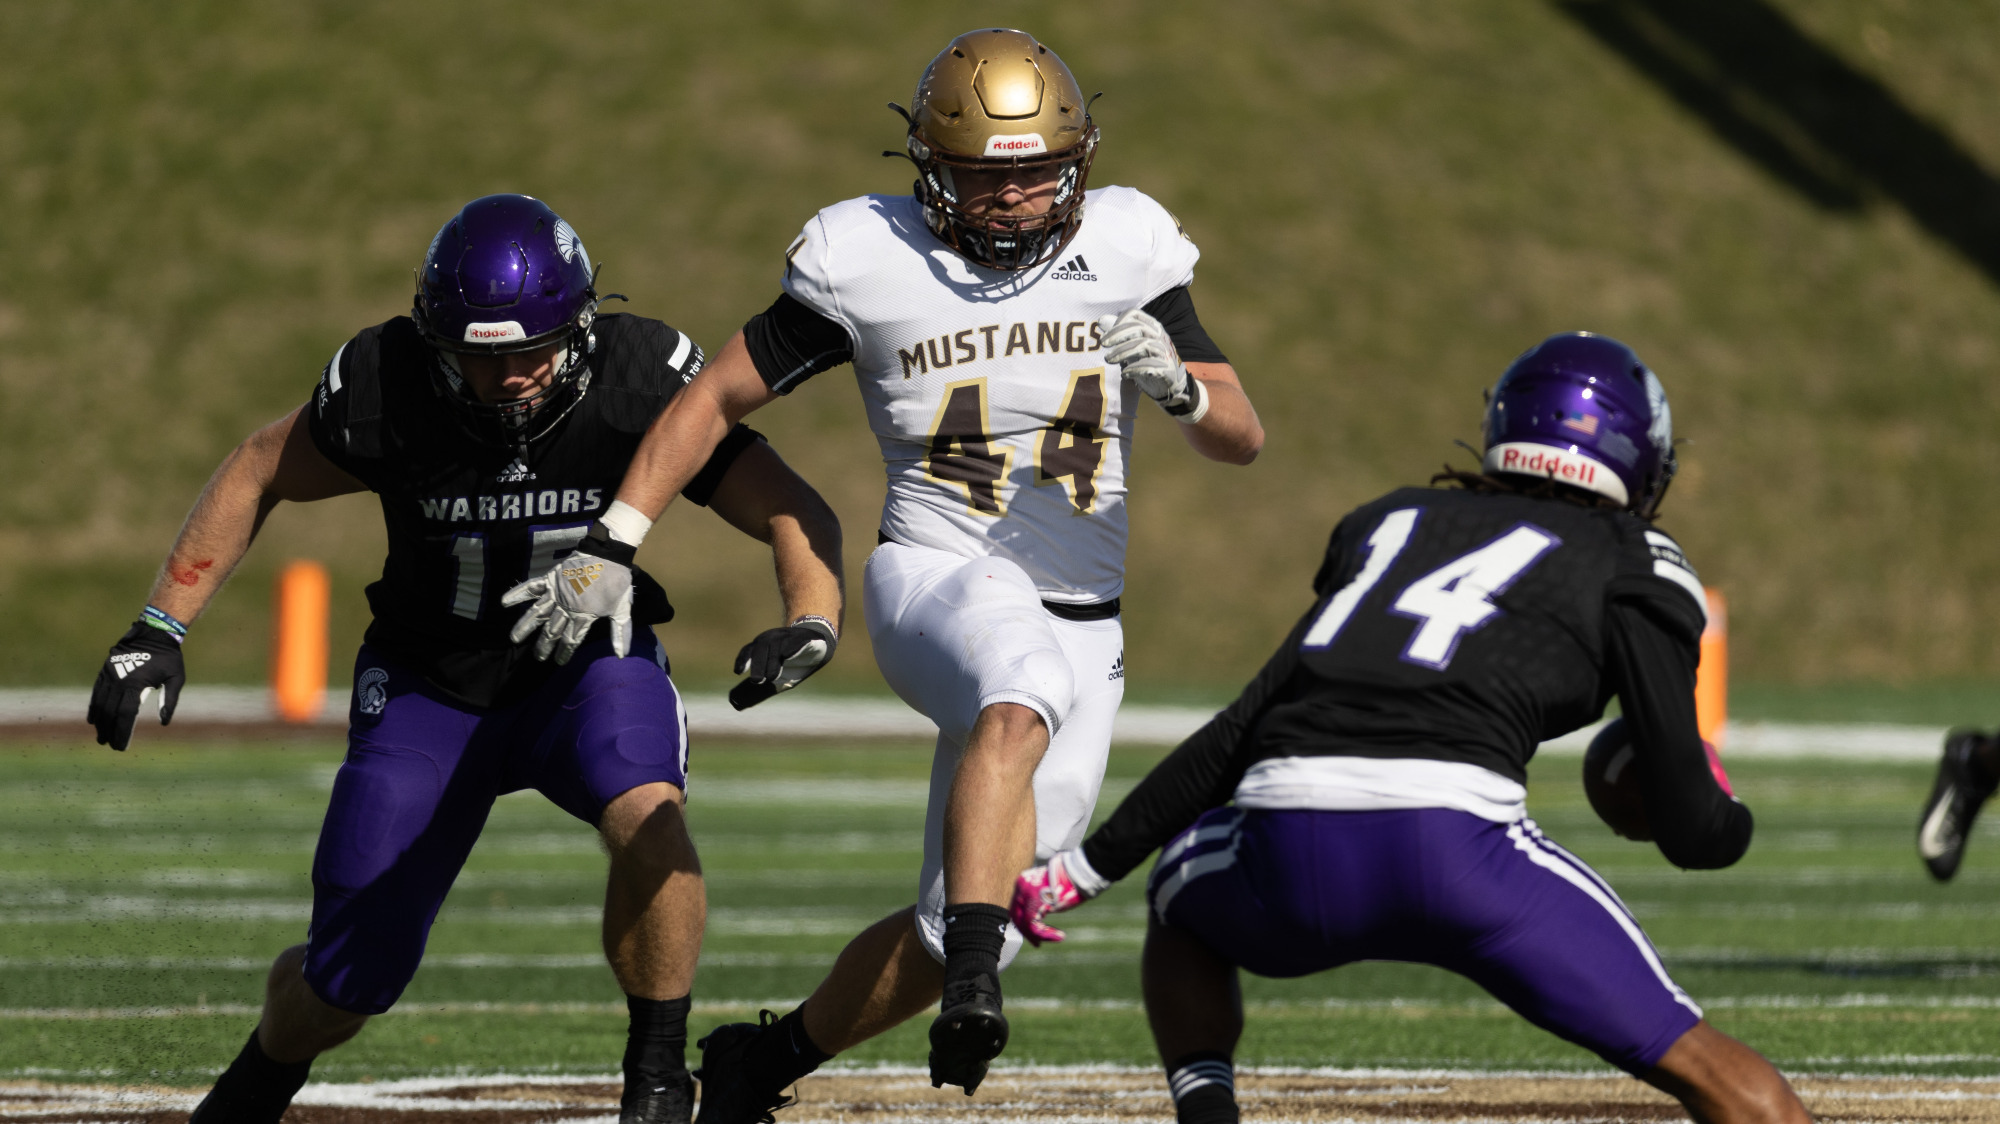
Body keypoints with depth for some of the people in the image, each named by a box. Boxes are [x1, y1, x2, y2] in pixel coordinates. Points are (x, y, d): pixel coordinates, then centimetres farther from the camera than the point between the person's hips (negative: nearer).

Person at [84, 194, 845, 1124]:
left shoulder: (641, 379, -24)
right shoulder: (387, 385, -23)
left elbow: (792, 512, -21)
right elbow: (258, 478, -5)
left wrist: (812, 623, -41)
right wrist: (159, 629, -7)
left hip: (589, 671, -1)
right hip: (431, 686, 1)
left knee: (644, 813, -35)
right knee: (348, 983, 1)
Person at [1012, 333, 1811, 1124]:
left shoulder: (1390, 523, 29)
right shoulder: (1632, 566, 17)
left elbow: (1245, 729, 25)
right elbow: (1689, 830, 11)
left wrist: (1086, 866, 31)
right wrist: (1726, 822, 34)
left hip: (1288, 856, 3)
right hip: (1456, 845, -3)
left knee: (1183, 913, 37)